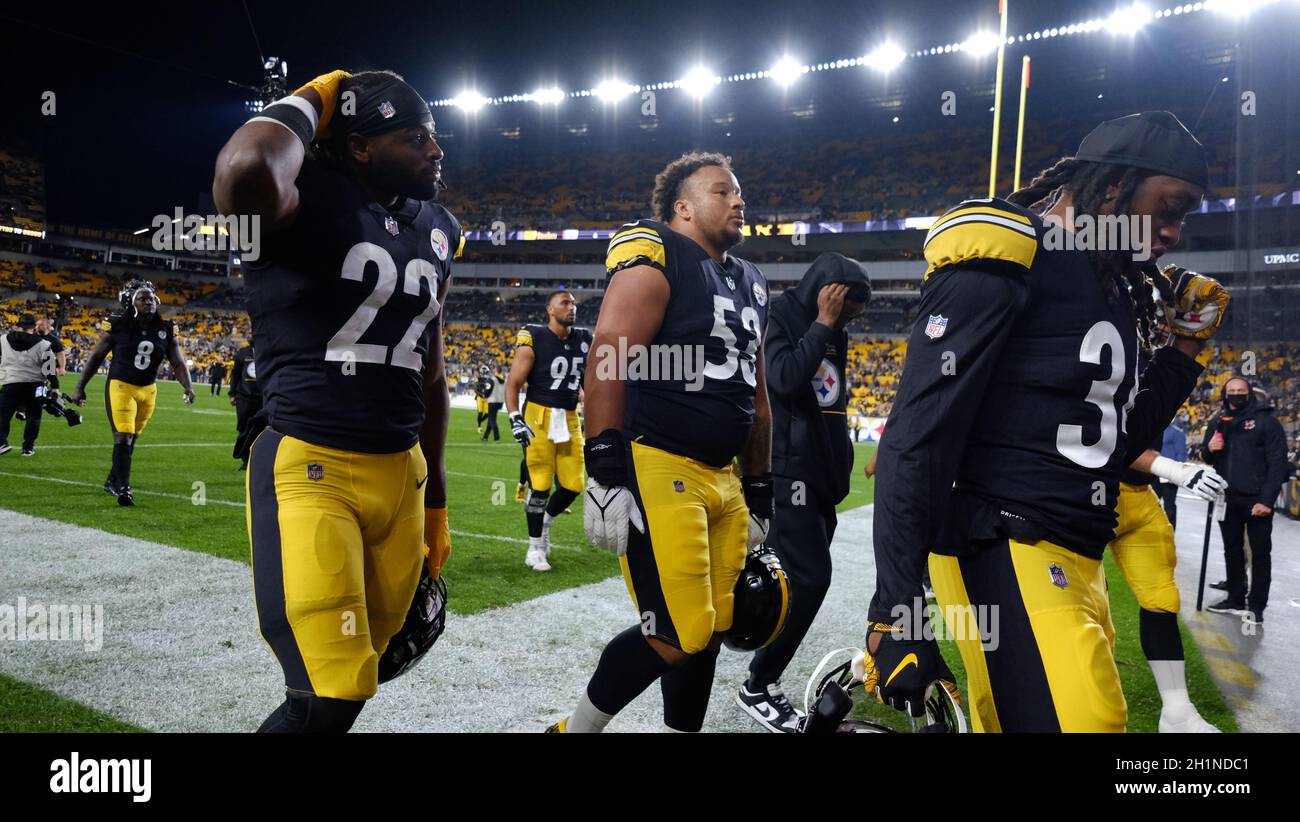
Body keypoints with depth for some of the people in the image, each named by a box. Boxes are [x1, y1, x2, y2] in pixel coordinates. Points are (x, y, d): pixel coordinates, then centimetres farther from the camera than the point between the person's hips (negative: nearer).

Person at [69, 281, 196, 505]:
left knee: (131, 438, 13)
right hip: (120, 386, -4)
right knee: (123, 437, -12)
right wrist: (80, 387, 3)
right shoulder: (118, 325, -9)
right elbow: (96, 356, 1)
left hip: (148, 390, 4)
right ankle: (123, 488, -7)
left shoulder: (166, 329, -1)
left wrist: (187, 386, -17)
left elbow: (178, 363, 0)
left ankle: (113, 480, 31)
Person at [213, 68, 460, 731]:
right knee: (331, 699, -9)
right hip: (309, 468, -7)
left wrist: (435, 500, 20)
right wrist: (306, 106, -15)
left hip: (401, 471, 7)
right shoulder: (308, 198, -10)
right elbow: (245, 174, -38)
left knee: (365, 671, 16)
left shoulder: (438, 231, 11)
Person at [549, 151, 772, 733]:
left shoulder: (748, 285, 19)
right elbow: (605, 367, -16)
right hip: (657, 469, -8)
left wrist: (759, 490, 22)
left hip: (722, 479, 8)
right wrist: (606, 472, -22)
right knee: (679, 636, -8)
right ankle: (575, 727, 13)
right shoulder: (656, 260, -7)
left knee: (709, 634, 11)